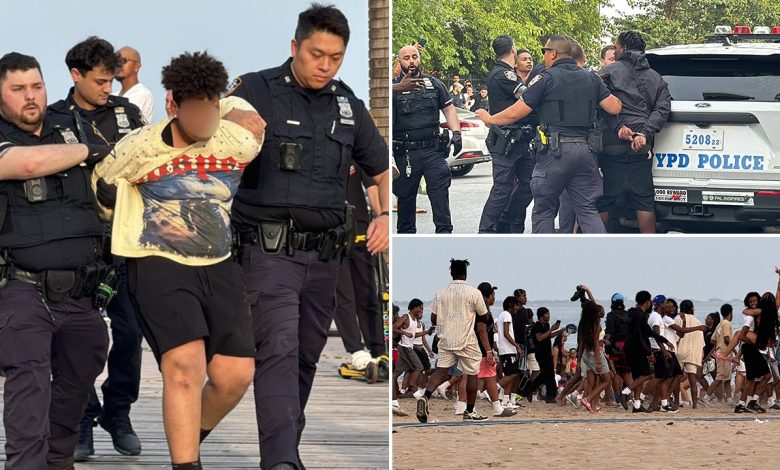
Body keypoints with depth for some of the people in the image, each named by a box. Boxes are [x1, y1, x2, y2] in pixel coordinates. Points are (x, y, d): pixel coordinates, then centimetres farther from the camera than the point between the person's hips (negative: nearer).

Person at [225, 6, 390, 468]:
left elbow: (382, 168, 24)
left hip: (325, 254, 6)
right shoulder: (256, 92, -5)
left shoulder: (348, 105, 12)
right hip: (270, 251, -6)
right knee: (279, 351, -17)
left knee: (307, 356, 12)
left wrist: (386, 214, 6)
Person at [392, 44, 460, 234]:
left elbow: (448, 108, 14)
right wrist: (399, 88, -40)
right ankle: (406, 232, 19)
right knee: (406, 195, 7)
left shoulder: (434, 83, 11)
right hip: (406, 153, -1)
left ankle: (444, 231, -7)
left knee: (440, 190, -8)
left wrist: (456, 132, -1)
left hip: (433, 149, 2)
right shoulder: (395, 86, 1)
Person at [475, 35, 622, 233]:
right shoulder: (590, 79, 12)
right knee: (587, 210, 5)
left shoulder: (546, 78, -3)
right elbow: (615, 107, 8)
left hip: (555, 150, -5)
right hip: (584, 149, 5)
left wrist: (490, 119, 13)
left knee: (544, 210, 6)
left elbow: (515, 113, -4)